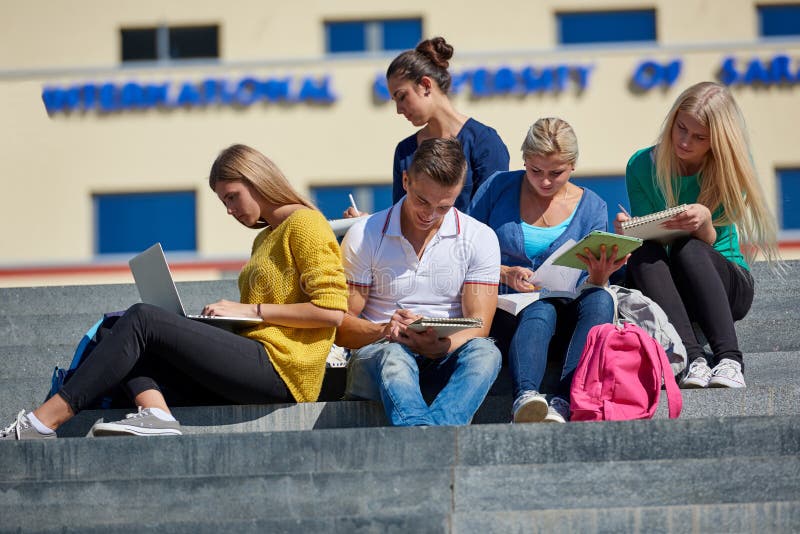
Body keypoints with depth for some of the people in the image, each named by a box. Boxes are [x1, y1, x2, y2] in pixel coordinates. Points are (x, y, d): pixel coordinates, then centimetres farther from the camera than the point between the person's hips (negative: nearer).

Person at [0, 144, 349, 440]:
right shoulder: (265, 238, 28)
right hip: (258, 367, 10)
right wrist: (224, 316, 10)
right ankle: (155, 414, -31)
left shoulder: (305, 224, -2)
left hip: (280, 369, -10)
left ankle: (42, 423, -24)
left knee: (141, 319, -17)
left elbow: (331, 311, -12)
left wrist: (248, 310, -10)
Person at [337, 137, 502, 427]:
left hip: (444, 362, 2)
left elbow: (478, 326, -2)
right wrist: (385, 331, -21)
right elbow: (341, 326, 1)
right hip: (377, 356, -1)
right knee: (393, 357, -37)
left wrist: (439, 346, -25)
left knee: (485, 352, -32)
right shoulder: (364, 236, 3)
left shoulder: (480, 238, 6)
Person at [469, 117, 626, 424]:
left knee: (599, 300, -32)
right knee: (541, 310, -37)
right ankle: (525, 399, -64)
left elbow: (587, 290, 6)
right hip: (504, 314, -2)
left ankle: (562, 406, -52)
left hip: (563, 320, 2)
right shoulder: (498, 188, 7)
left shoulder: (591, 208, 9)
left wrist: (599, 276, -18)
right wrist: (505, 274, -13)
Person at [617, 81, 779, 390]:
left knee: (687, 248, -33)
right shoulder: (642, 166, 0)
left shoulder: (729, 173, -3)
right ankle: (693, 359, -49)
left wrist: (704, 222, -33)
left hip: (728, 287, -1)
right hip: (664, 291, 1)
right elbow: (646, 236, -1)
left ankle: (729, 360, -48)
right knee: (645, 253, -32)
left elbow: (712, 244, -10)